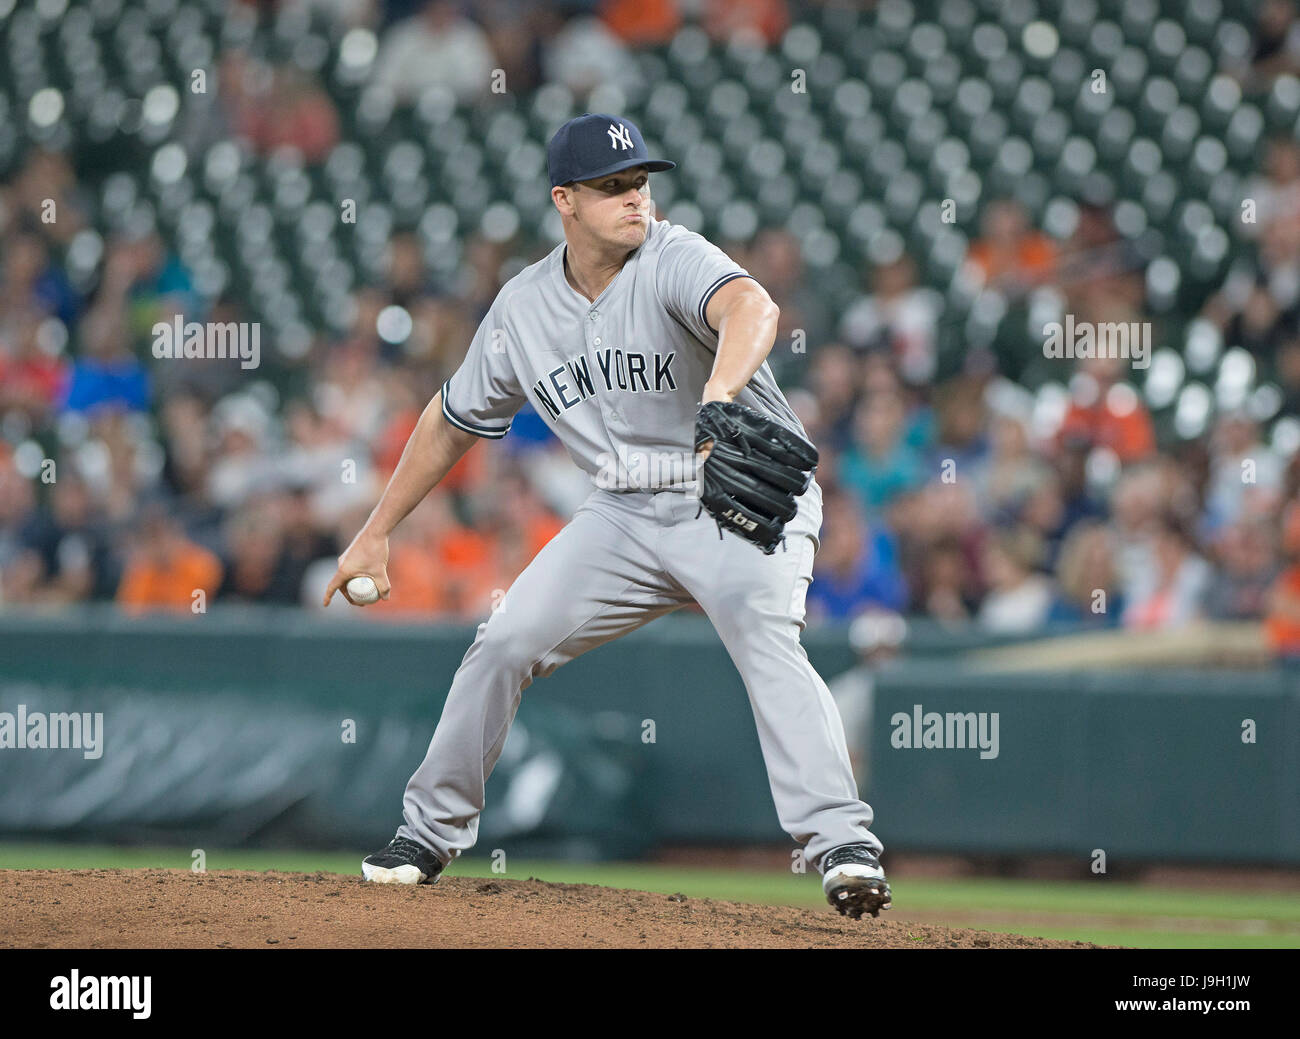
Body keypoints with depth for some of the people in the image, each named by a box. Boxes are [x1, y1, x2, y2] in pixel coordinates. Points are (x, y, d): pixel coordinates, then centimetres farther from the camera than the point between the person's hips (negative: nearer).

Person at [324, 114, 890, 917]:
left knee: (765, 639, -31)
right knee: (506, 642, -1)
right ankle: (433, 830, 19)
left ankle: (840, 841, -37)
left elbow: (751, 306, -41)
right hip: (628, 513, 5)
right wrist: (377, 534, 15)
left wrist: (721, 389, -62)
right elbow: (454, 420, 15)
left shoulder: (674, 261, -17)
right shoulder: (524, 307, 1)